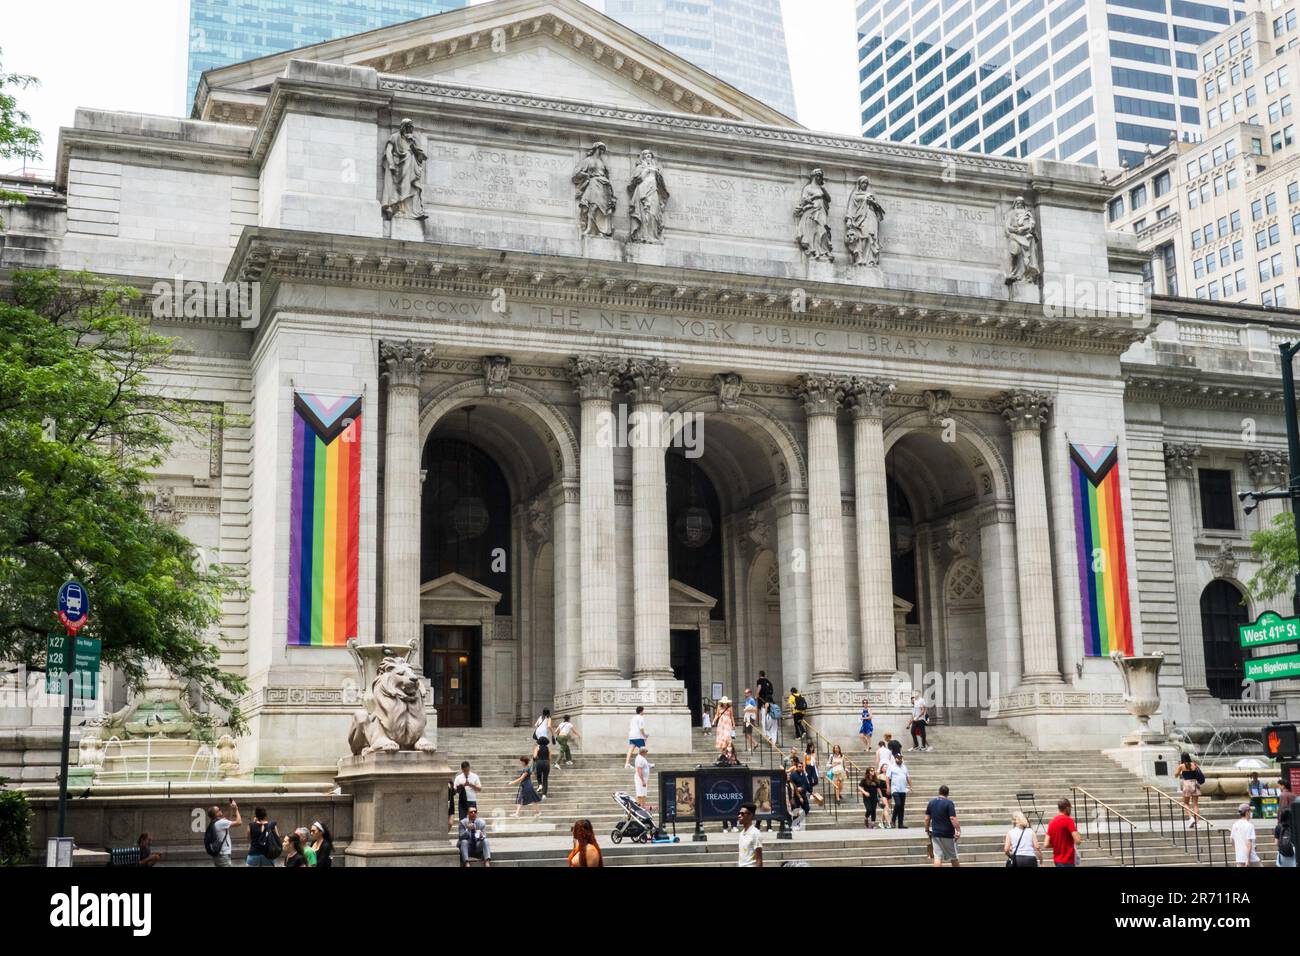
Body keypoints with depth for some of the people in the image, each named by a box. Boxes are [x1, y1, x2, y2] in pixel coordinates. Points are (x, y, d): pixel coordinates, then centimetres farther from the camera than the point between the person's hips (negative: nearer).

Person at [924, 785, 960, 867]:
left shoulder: (931, 803, 5)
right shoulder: (949, 803, -10)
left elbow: (927, 818, 8)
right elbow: (953, 818, -18)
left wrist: (927, 830, 18)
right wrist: (958, 830, -15)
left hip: (935, 833, 3)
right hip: (948, 834, -3)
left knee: (937, 857, 1)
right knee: (953, 857, 12)